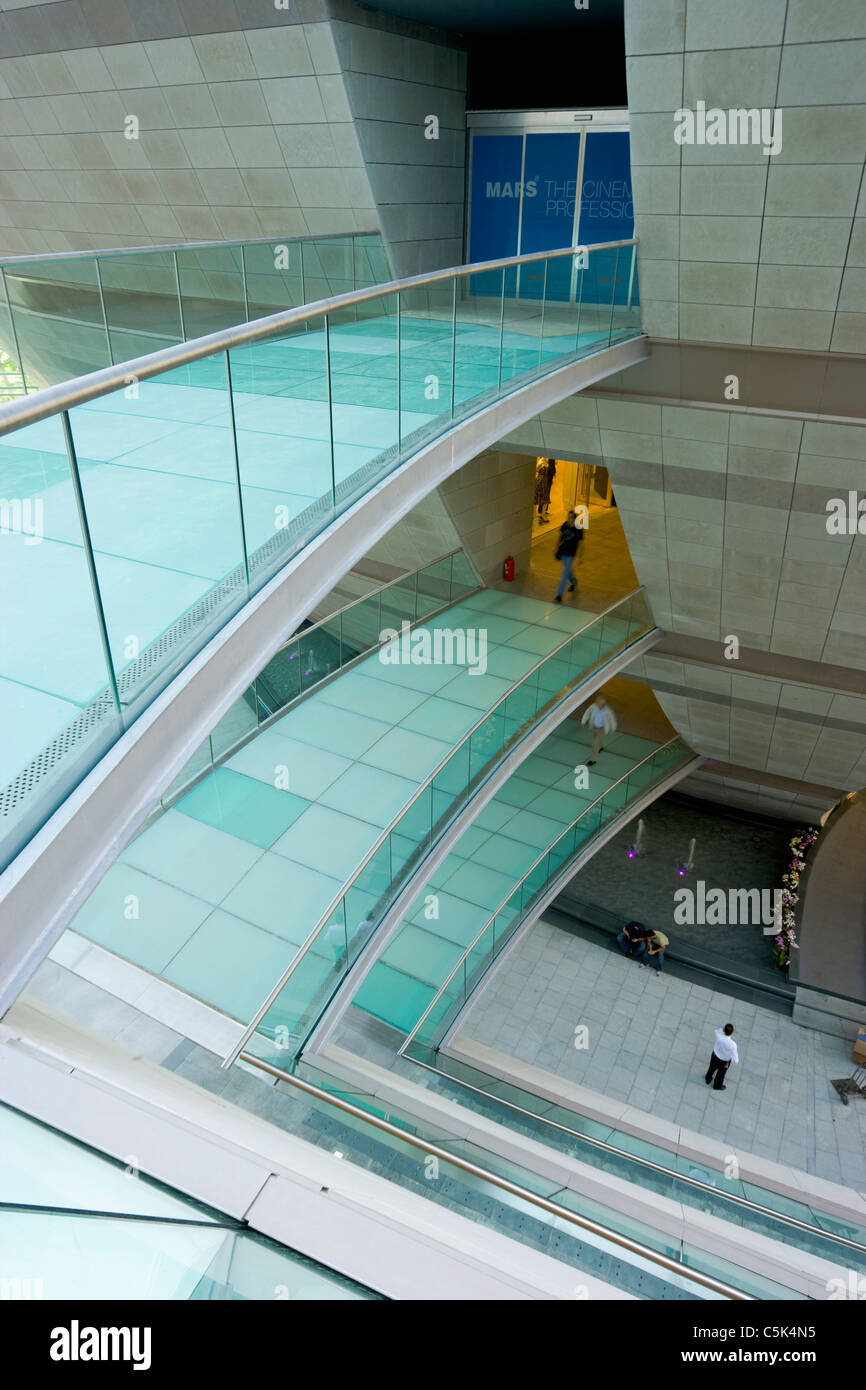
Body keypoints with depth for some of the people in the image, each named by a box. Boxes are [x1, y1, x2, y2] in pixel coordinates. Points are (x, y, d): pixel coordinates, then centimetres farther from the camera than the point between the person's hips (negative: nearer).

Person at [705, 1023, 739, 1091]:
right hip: (724, 1061, -2)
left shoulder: (718, 1036, -33)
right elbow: (735, 1060, -29)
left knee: (712, 1068, 32)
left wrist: (723, 1029, -25)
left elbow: (718, 1031, -5)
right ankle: (717, 1086, 56)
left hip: (715, 1055, 2)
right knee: (721, 1073, 29)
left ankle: (708, 1079, 60)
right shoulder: (733, 1045, -41)